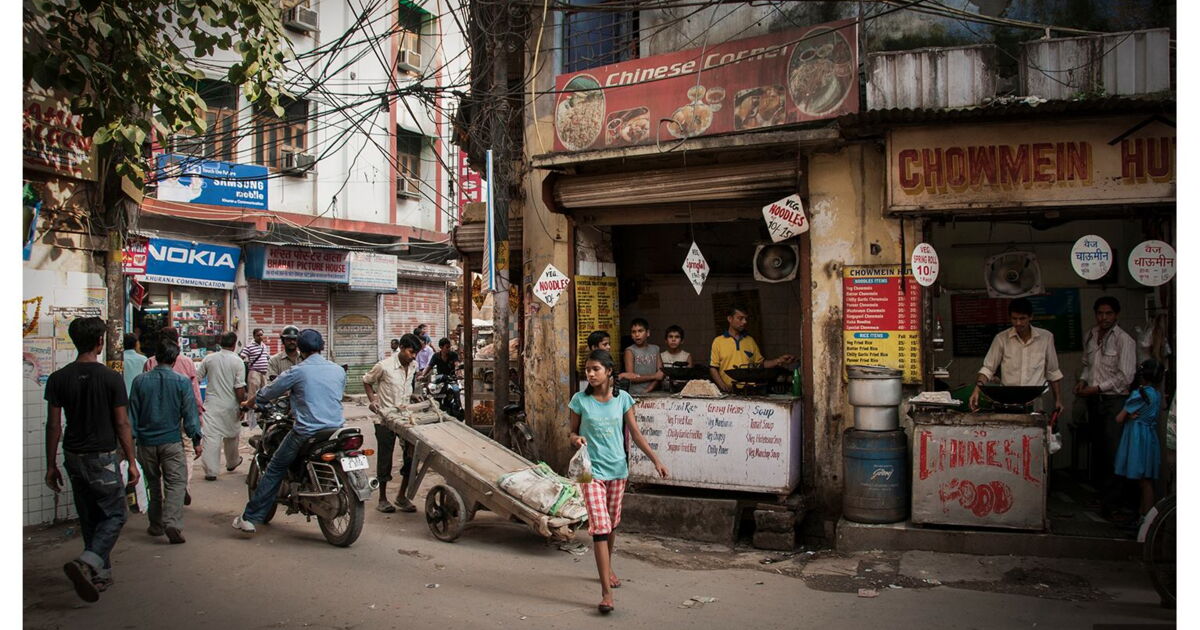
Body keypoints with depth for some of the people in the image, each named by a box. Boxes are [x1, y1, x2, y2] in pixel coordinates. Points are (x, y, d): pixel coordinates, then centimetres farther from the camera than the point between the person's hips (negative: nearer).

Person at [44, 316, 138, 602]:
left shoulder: (58, 379, -2)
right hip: (103, 458, -5)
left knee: (90, 518, 16)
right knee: (114, 515, 6)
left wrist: (51, 465, 9)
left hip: (74, 458, 5)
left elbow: (53, 425, 0)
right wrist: (132, 463, -2)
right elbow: (121, 424, -9)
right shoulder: (111, 378, -12)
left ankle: (101, 574, 24)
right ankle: (87, 563, -16)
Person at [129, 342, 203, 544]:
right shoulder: (182, 382, -6)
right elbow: (189, 413, -4)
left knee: (153, 483, 17)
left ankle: (156, 525, 23)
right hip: (171, 441, -3)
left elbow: (132, 413, 4)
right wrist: (196, 440, 3)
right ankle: (172, 523, -20)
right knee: (176, 482, -2)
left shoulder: (140, 381, 0)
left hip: (146, 441, 3)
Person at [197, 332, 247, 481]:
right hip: (230, 405, -1)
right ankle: (232, 463, 37)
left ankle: (210, 471, -4)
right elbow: (240, 388, -13)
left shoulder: (209, 359, 0)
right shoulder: (237, 362, -10)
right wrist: (243, 404, -2)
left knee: (211, 436, -1)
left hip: (212, 404, 1)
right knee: (231, 435, 19)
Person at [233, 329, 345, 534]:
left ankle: (250, 518, 8)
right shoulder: (338, 370, 6)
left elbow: (267, 393, 3)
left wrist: (252, 400, 25)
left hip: (306, 433, -4)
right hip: (336, 431, 4)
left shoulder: (297, 372, -6)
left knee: (275, 470, 8)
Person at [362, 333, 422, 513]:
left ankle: (402, 495, 18)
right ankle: (382, 499, 18)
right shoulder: (384, 366, -14)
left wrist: (412, 396, 10)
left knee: (411, 456, 3)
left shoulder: (413, 366, 3)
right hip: (385, 418, -5)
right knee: (385, 459, 4)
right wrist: (372, 400, -10)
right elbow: (366, 380, 1)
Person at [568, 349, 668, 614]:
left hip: (617, 468, 3)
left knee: (612, 523, 17)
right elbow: (573, 432, 3)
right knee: (600, 526, -12)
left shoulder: (622, 398, -1)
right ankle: (606, 592, -12)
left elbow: (635, 433, 2)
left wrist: (656, 460, -3)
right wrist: (576, 439, -21)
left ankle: (607, 568, 42)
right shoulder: (580, 400, -6)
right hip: (591, 470, -3)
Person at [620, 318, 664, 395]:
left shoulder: (655, 349, 10)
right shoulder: (630, 351, 1)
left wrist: (648, 390, -9)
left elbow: (660, 374, 4)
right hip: (636, 394, -2)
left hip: (653, 393, 2)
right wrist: (654, 376, -4)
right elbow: (631, 377, -7)